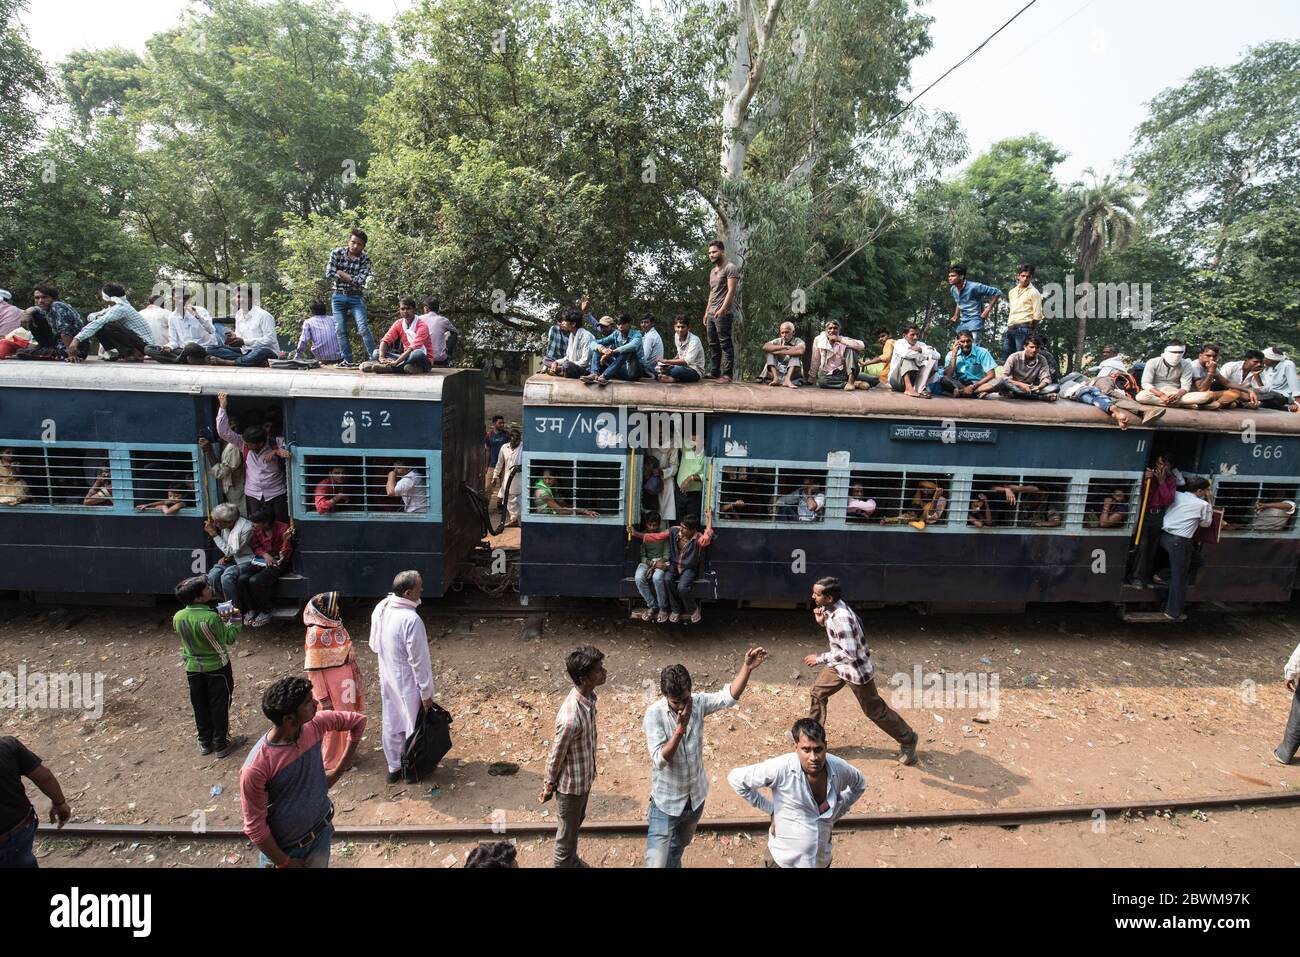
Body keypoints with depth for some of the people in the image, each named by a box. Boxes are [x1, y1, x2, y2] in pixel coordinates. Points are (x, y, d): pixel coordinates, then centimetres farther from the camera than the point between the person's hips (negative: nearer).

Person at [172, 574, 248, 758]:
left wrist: (221, 620, 5)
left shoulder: (178, 617, -11)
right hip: (216, 667, -5)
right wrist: (234, 619, -4)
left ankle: (205, 742, 35)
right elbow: (230, 639, -15)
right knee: (219, 706, 11)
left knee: (200, 706, 20)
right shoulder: (211, 618, -29)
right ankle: (221, 744, 24)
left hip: (193, 668, 5)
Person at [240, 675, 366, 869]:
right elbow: (254, 827, -18)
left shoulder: (315, 724, -18)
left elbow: (358, 721, -2)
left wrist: (338, 771, -2)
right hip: (283, 848, -4)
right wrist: (284, 862, -8)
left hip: (321, 832, 4)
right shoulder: (255, 768, -30)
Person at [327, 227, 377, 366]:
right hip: (338, 296, 2)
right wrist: (351, 278, -11)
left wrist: (341, 273, -10)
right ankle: (347, 361, 9)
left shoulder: (365, 260, -6)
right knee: (340, 330, 0)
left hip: (356, 297, -2)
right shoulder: (337, 253, -2)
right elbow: (329, 274, -10)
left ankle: (373, 357, -14)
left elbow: (361, 281, -17)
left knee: (363, 327, -15)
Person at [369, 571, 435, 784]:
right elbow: (419, 661, -24)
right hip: (408, 684, -7)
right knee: (414, 725, 14)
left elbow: (374, 645, 6)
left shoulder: (380, 609, -8)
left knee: (391, 724, 22)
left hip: (387, 679, 7)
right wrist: (426, 693, -14)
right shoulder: (411, 620, -32)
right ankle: (412, 770, 32)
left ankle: (393, 768, 39)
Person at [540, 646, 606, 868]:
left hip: (585, 776, 8)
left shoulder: (589, 696, -12)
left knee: (577, 821, 31)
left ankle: (572, 860, 55)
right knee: (568, 830, 18)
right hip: (572, 783, -8)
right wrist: (549, 787, -6)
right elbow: (556, 755, -22)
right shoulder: (571, 717, -39)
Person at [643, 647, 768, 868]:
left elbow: (729, 696, -20)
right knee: (656, 861, -5)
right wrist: (680, 729, -40)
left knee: (678, 847, 28)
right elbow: (660, 760, -28)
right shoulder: (654, 714, -24)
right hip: (666, 802, -4)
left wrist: (747, 667, -34)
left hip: (696, 797, 4)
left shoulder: (698, 702, -12)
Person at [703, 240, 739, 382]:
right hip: (711, 313, 9)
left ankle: (727, 375, -8)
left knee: (726, 345, -8)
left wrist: (722, 309, -22)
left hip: (723, 313, -9)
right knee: (713, 345, 9)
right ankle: (714, 373, 14)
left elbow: (731, 291, -13)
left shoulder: (730, 268, -5)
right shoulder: (712, 271, 22)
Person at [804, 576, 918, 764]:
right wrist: (822, 621, -10)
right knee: (818, 692, 15)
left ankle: (908, 740, 32)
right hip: (839, 664, 9)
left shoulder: (841, 618, -36)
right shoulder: (831, 608, -8)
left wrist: (819, 659, -29)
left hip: (857, 669, -9)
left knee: (874, 710, 10)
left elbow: (849, 653, -37)